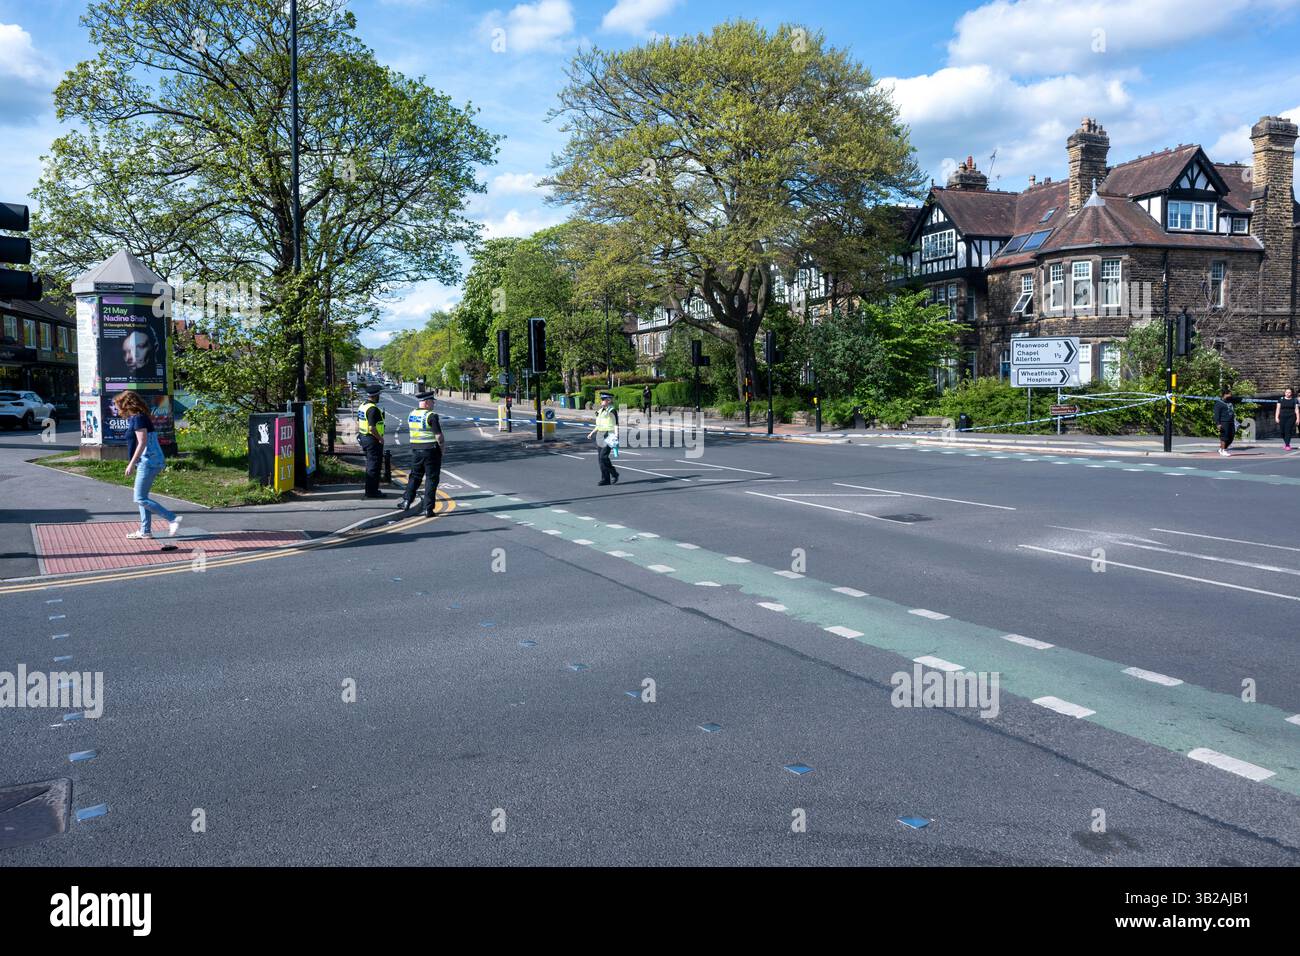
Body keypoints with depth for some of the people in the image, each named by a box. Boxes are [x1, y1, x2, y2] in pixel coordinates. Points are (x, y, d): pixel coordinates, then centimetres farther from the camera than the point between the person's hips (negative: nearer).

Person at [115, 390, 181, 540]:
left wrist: (131, 464, -18)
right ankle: (145, 531, 17)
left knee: (140, 499, -8)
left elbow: (142, 443, -20)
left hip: (148, 462, -10)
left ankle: (172, 518, -9)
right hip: (149, 462, 10)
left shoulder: (138, 418, -13)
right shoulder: (136, 418, 16)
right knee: (141, 497, 13)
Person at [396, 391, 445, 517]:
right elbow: (439, 436, -17)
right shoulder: (431, 416, -15)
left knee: (414, 476, 20)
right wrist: (442, 449, -3)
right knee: (431, 479, 2)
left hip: (415, 450, 6)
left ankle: (407, 500, 10)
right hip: (431, 450, -6)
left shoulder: (411, 414, 6)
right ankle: (428, 509, 2)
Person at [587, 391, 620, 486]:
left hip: (609, 436, -8)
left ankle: (614, 473, 3)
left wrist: (616, 436, -21)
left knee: (603, 456, -16)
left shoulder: (612, 411, -9)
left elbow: (616, 425, -11)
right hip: (600, 435, 8)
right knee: (601, 458, 5)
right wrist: (592, 432, 18)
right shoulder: (600, 411, 14)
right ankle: (605, 479, 9)